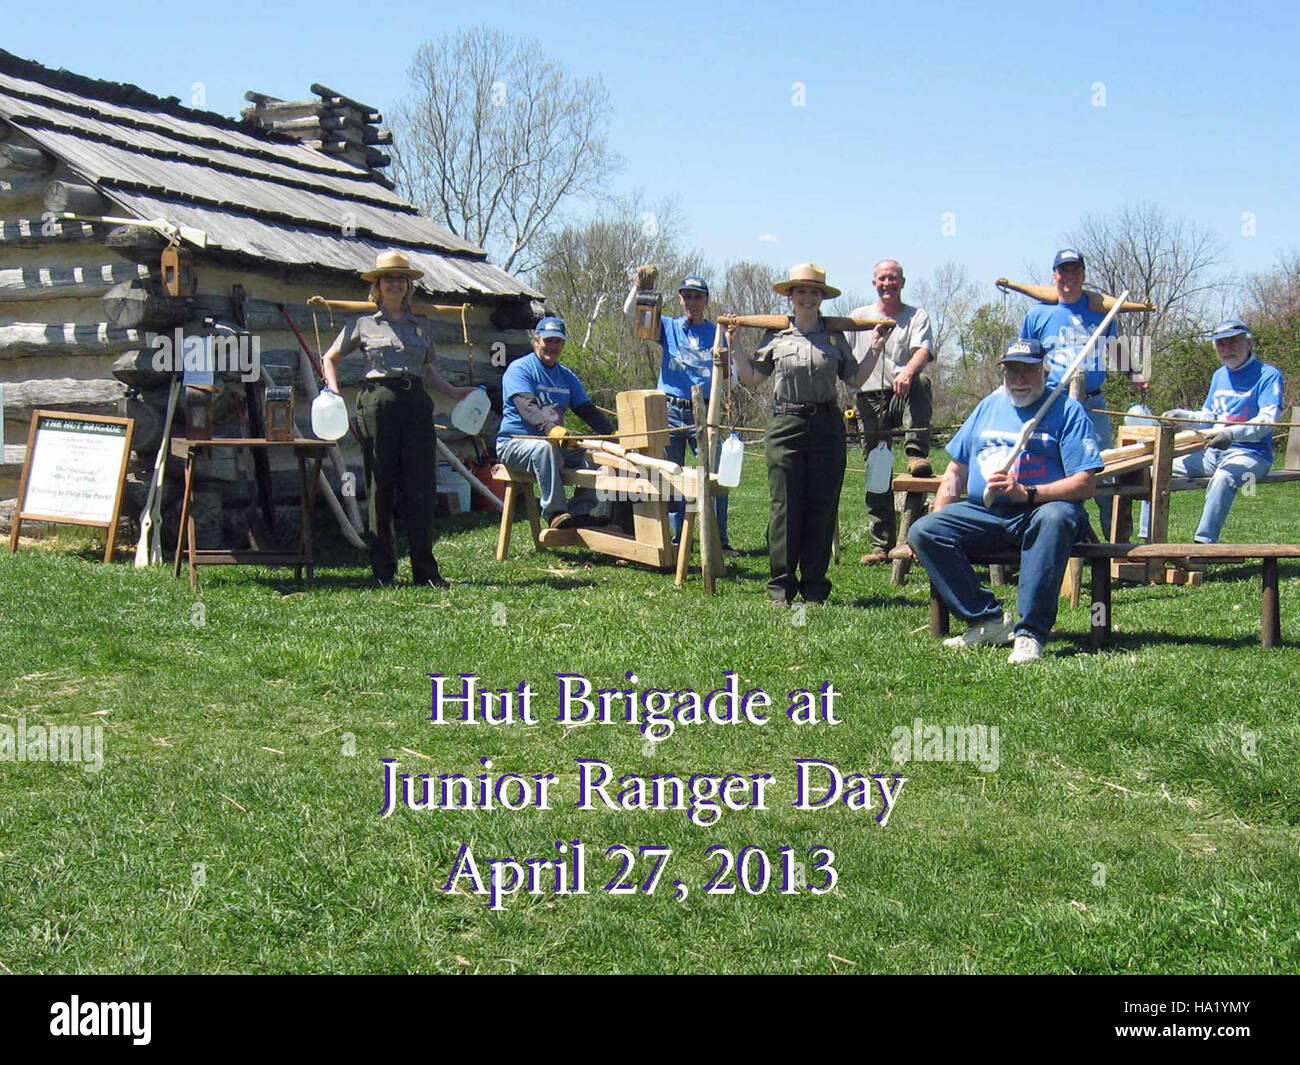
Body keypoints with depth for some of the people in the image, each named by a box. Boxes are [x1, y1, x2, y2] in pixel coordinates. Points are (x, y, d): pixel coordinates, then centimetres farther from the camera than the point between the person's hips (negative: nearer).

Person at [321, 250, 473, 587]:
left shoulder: (422, 325, 18)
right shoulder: (364, 324, 9)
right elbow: (330, 359, 15)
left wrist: (452, 392, 15)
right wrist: (334, 390, 0)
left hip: (416, 402, 2)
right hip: (377, 402, -2)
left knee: (421, 486, -3)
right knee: (380, 487, -1)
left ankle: (425, 569, 1)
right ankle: (383, 569, 6)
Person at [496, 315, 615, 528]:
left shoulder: (567, 376, 18)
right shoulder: (519, 369, -5)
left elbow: (588, 411, 13)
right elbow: (527, 408, -22)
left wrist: (612, 434, -4)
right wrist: (551, 428, -40)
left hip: (555, 443, 7)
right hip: (515, 443, -7)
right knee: (544, 447, -39)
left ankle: (581, 512, -19)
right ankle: (555, 513, -40)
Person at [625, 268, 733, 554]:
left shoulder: (716, 333, 9)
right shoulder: (668, 328, 10)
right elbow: (630, 312, -1)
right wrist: (640, 286, -16)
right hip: (670, 411, 1)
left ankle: (719, 541, -3)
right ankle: (675, 540, 15)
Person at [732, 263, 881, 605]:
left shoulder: (835, 338, 13)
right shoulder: (776, 337, 9)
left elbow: (854, 379, 14)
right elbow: (751, 377, 11)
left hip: (827, 426, 1)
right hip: (786, 424, -1)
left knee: (822, 506, 1)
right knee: (785, 506, -4)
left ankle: (814, 586, 9)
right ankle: (781, 586, 2)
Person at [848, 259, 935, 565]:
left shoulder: (917, 316, 8)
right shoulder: (858, 317, 17)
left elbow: (924, 350, -11)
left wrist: (908, 372, -31)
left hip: (904, 396, -2)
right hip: (870, 399, 2)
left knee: (919, 382, -38)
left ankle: (917, 454, -40)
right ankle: (882, 544, 3)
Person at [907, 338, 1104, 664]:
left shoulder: (1067, 410, 3)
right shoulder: (989, 406, 19)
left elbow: (1086, 484, -8)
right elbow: (957, 471, 23)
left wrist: (1027, 493, -22)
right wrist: (936, 520, 8)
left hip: (1040, 509, -5)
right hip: (981, 513, 5)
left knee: (1055, 518, -40)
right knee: (922, 531, -18)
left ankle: (1031, 633, -39)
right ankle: (989, 620, -18)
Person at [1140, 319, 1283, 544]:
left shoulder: (1268, 375, -6)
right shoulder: (1220, 375, 18)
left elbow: (1267, 420, -18)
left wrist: (1232, 434, -35)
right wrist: (1180, 416, 2)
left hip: (1250, 454, -7)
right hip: (1212, 452, 8)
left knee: (1223, 477, -39)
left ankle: (1203, 544, -45)